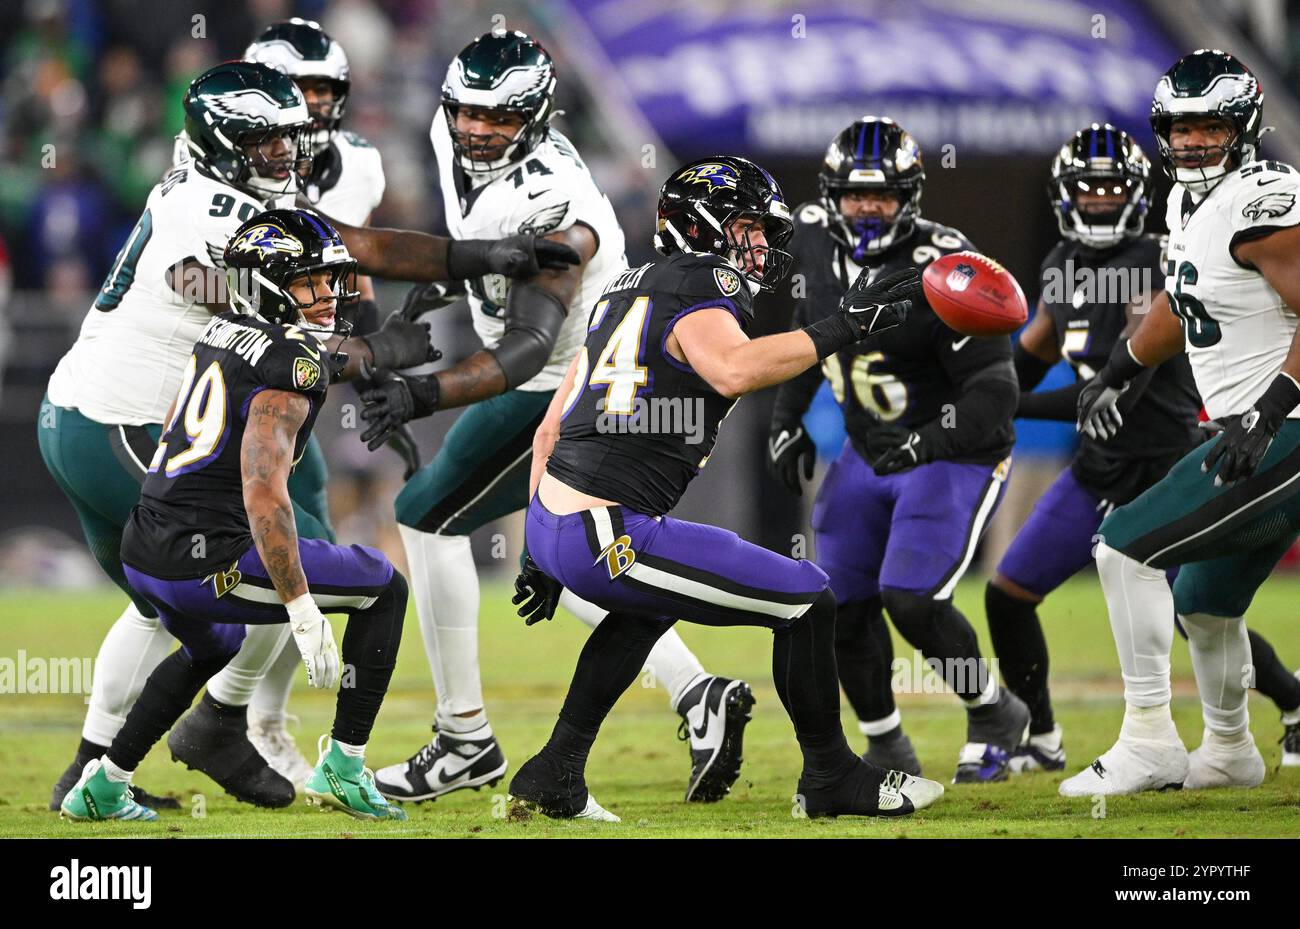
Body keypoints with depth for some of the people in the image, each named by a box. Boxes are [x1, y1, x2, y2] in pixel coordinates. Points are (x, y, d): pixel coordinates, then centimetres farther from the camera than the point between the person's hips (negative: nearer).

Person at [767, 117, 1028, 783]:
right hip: (869, 454, 7)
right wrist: (787, 418, 14)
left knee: (912, 599, -20)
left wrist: (927, 443, -39)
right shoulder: (818, 241, -4)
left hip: (956, 454, -7)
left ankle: (993, 714, 6)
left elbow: (993, 390, -26)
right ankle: (887, 751, 24)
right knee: (844, 607, 4)